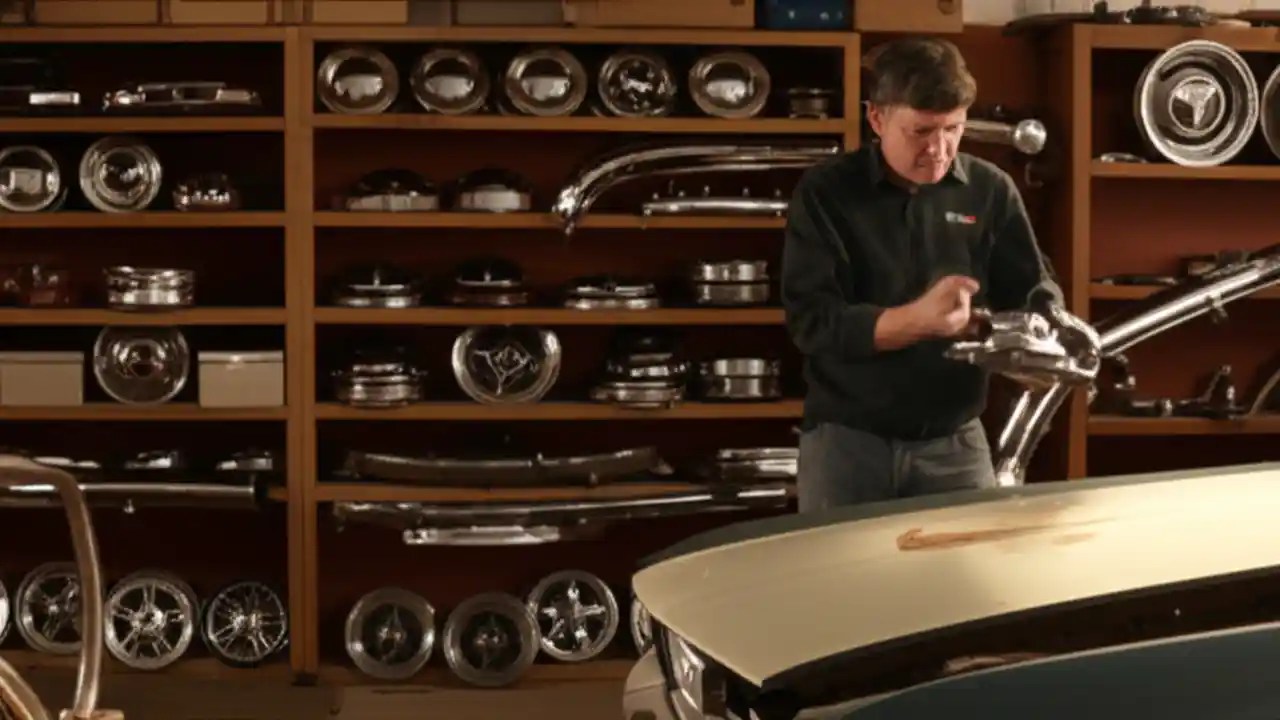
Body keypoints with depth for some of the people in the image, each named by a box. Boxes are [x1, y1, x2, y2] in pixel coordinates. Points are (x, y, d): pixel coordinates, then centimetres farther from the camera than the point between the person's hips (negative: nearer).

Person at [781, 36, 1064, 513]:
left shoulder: (990, 190, 3)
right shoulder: (826, 193, -5)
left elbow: (1033, 290, 8)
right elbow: (811, 321, -13)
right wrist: (917, 318, -27)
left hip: (955, 440, 2)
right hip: (846, 437, -2)